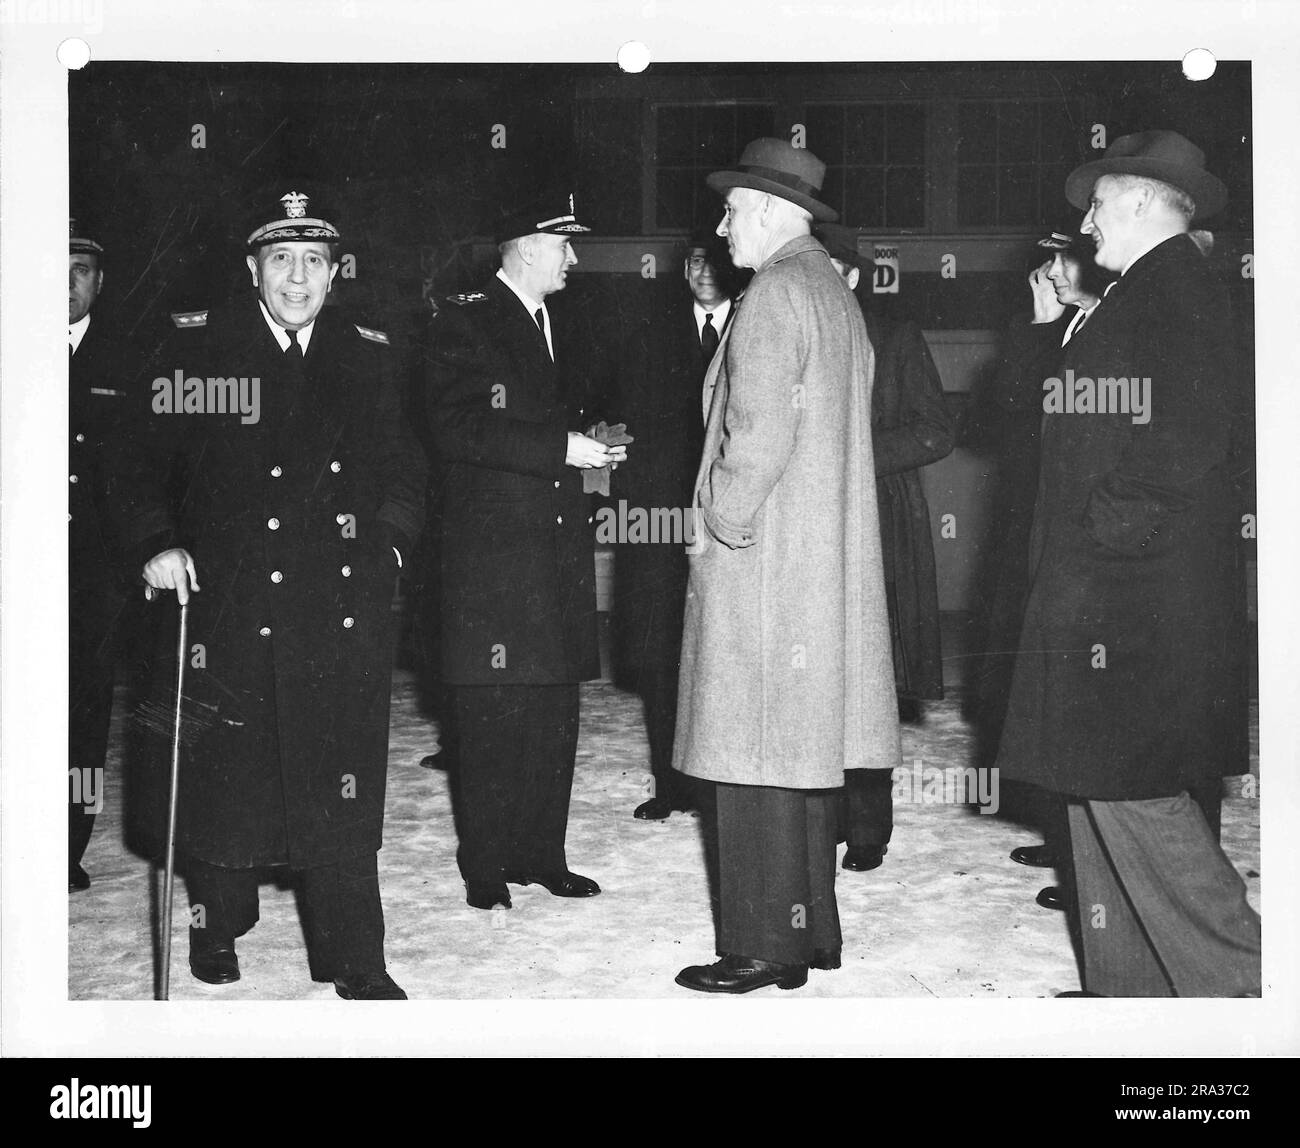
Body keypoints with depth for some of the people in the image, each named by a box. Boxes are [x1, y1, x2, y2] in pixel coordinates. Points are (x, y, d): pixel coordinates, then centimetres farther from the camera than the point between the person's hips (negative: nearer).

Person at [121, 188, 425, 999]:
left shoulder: (368, 355, 10)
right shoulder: (196, 345, 3)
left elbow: (405, 470, 17)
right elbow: (141, 459, 5)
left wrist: (390, 542, 2)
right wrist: (159, 543, -8)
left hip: (344, 606, 1)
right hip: (227, 605, -1)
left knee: (342, 789, 0)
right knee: (225, 774, 10)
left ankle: (354, 962, 9)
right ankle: (218, 923, 33)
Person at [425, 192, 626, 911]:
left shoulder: (552, 330, 21)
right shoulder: (466, 322, -5)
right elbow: (455, 429, -16)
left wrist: (591, 445, 11)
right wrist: (558, 447, -18)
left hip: (557, 545, 8)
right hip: (491, 548, -8)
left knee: (555, 711, 8)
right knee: (492, 712, -4)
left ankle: (540, 853, 17)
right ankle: (484, 868, 5)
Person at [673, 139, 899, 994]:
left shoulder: (776, 293, -11)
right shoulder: (836, 291, 17)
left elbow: (760, 433, -20)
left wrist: (719, 528, -10)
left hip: (762, 565, -9)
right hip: (827, 562, 10)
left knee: (758, 755, -5)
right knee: (805, 749, 13)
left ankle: (763, 947, 0)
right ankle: (811, 930, 20)